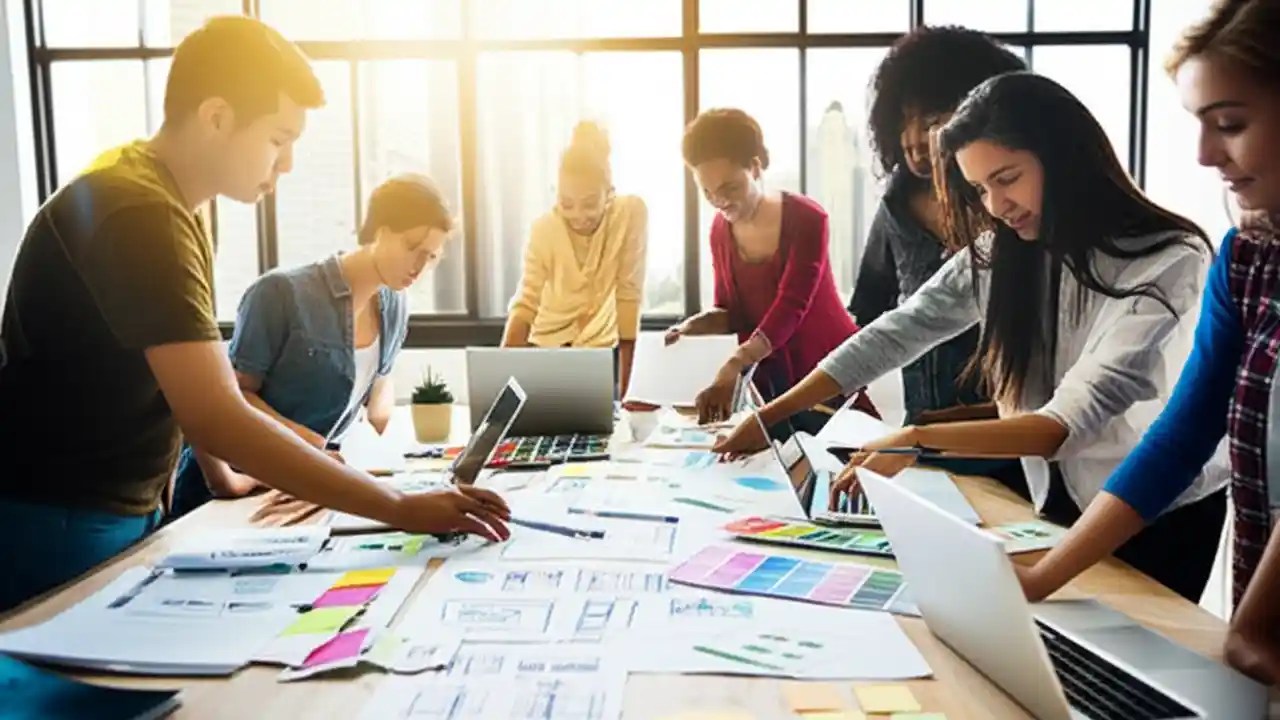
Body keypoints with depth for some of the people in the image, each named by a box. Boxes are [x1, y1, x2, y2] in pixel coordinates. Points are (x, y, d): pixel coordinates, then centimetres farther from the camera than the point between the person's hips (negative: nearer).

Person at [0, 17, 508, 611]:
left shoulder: (163, 202, 8)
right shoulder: (139, 215, -25)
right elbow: (215, 419, -33)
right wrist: (400, 510, -32)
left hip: (128, 510, 9)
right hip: (61, 523, -9)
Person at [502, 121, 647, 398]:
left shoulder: (631, 213, -20)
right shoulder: (544, 229, -18)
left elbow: (629, 295, -18)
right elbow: (525, 306, -21)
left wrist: (622, 385, -17)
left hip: (599, 349, 0)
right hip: (545, 347, 1)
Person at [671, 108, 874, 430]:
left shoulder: (805, 219, -18)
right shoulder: (721, 229, -1)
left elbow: (789, 308, -30)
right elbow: (732, 311, 6)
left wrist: (733, 367, -45)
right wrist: (696, 325, -19)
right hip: (771, 381, 5)